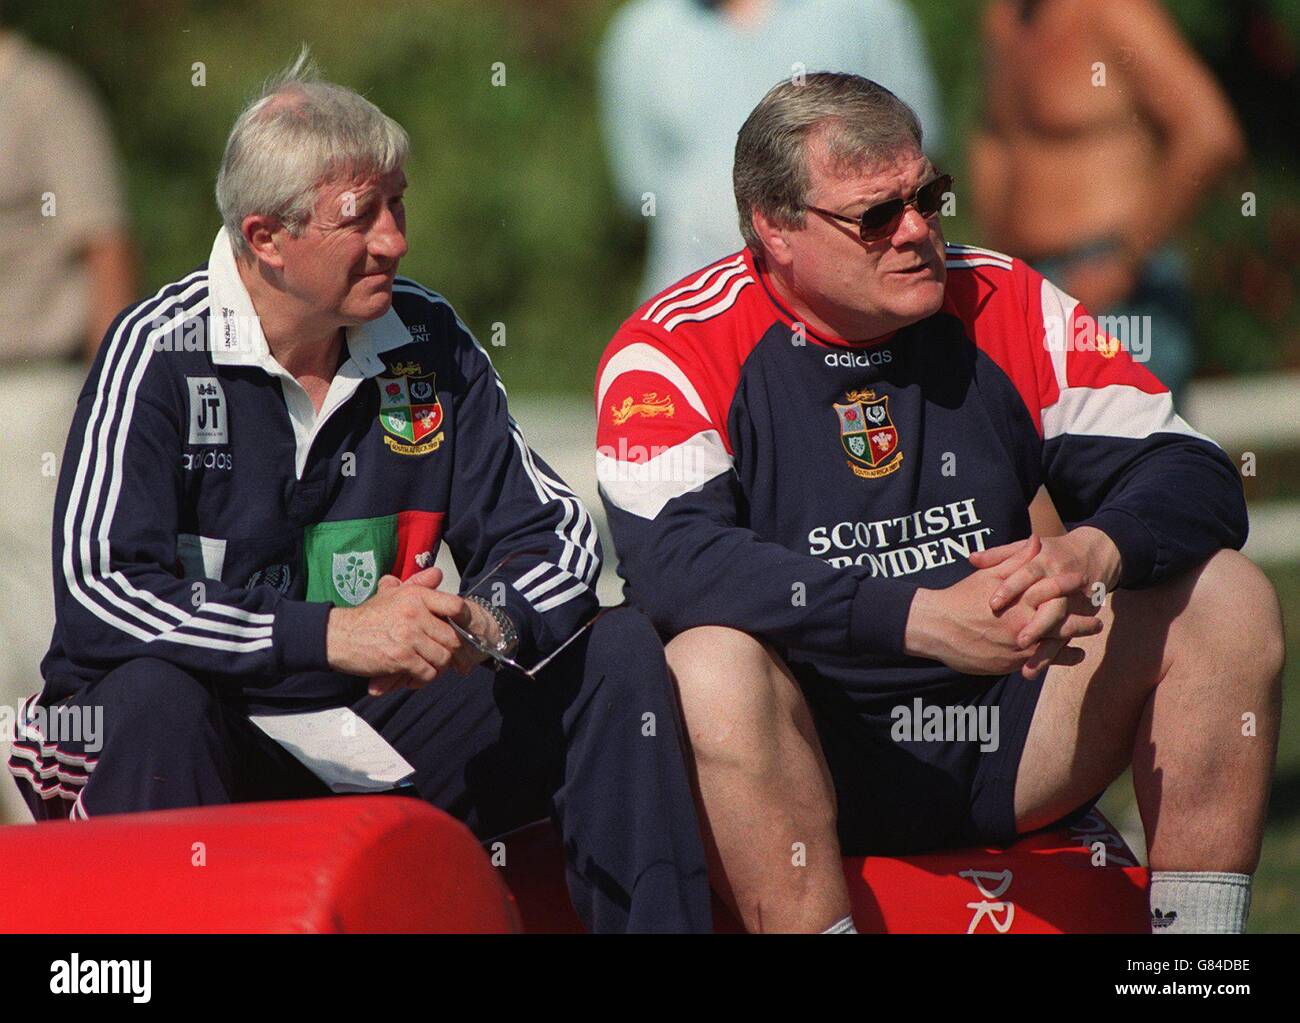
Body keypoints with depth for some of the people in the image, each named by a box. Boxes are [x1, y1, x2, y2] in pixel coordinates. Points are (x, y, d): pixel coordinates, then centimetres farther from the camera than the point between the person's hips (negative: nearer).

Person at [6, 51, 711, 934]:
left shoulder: (428, 343, 5)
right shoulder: (159, 353, -10)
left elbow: (556, 533, 6)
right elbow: (98, 597, -21)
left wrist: (484, 623, -19)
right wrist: (331, 635, -27)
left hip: (381, 722, 5)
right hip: (215, 732, -5)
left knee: (621, 653, -5)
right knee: (154, 691, -37)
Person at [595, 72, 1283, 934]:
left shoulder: (1006, 307, 5)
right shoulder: (674, 349, -7)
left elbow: (1194, 476, 2)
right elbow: (674, 561, -24)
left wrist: (1095, 553, -23)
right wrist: (926, 618, -31)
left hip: (1001, 742, 5)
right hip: (808, 759, -4)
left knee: (1225, 596, -9)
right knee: (715, 661, -35)